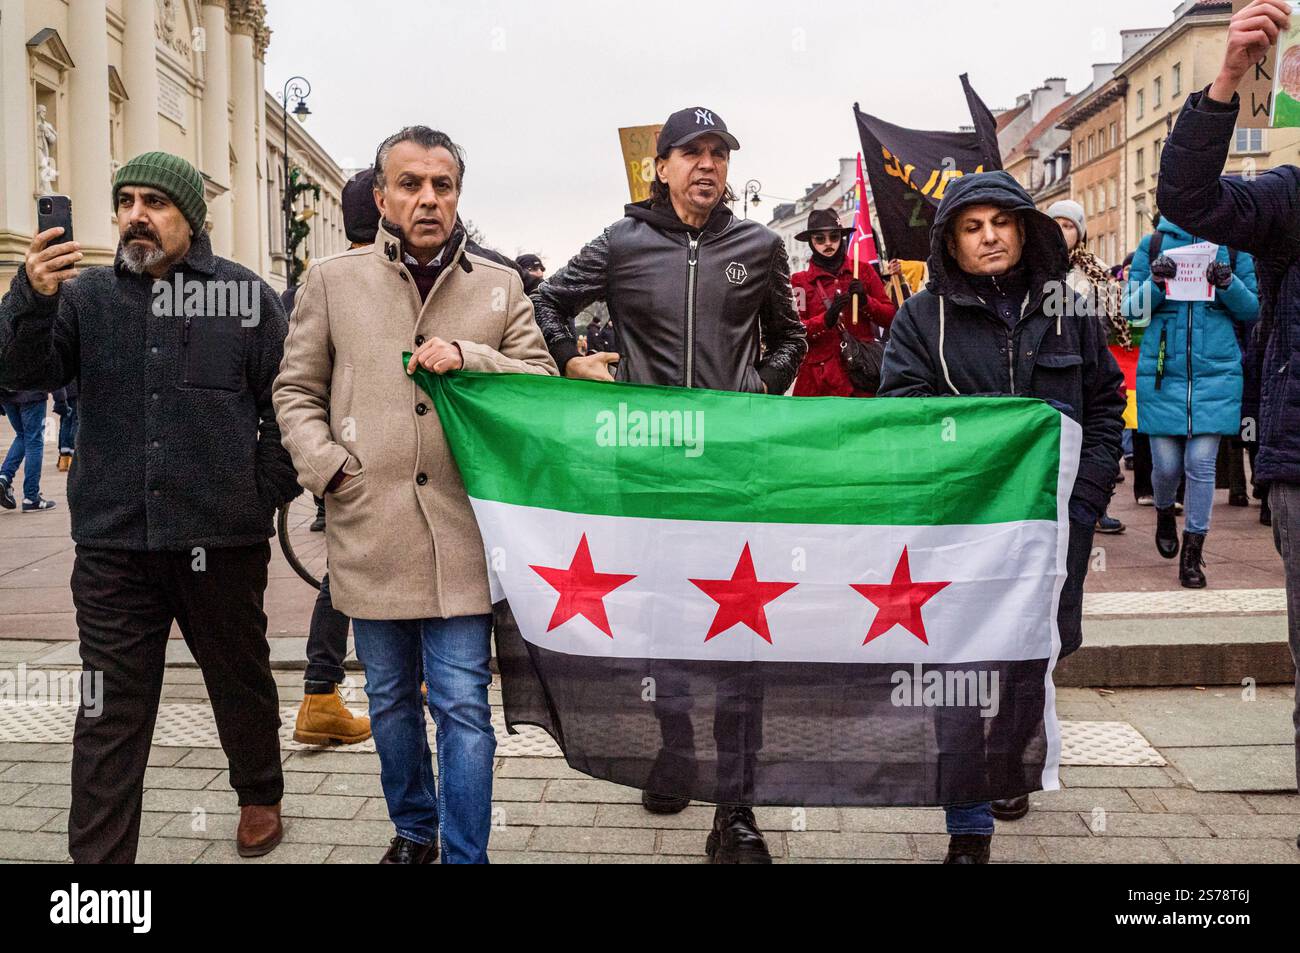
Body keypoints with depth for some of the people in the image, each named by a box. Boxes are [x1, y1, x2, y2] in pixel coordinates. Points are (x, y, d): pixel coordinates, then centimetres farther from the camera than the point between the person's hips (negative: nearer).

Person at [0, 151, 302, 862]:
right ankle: (97, 856, 14)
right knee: (110, 714, 4)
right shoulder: (87, 294, 6)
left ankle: (260, 796, 41)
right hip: (114, 544, 1)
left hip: (222, 539, 0)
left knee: (242, 683, 17)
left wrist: (267, 493, -3)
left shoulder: (246, 294, 2)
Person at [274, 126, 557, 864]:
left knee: (463, 706, 1)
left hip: (460, 533, -1)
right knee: (390, 700, 17)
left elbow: (544, 381, 4)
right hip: (370, 532, 2)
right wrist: (325, 465, -5)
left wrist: (470, 358, -12)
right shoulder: (333, 280, 5)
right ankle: (414, 831, 37)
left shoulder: (500, 284, 5)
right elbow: (296, 389, 10)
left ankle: (464, 854, 14)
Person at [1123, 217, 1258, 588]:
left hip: (1216, 372, 0)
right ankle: (1165, 512, 38)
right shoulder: (1153, 244, 6)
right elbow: (1132, 310, 6)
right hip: (1162, 371, 0)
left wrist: (1229, 285, -12)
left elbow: (1252, 310, 8)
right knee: (1166, 464, 4)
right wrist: (1155, 283, -14)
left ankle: (1192, 554, 9)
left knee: (1201, 464, -2)